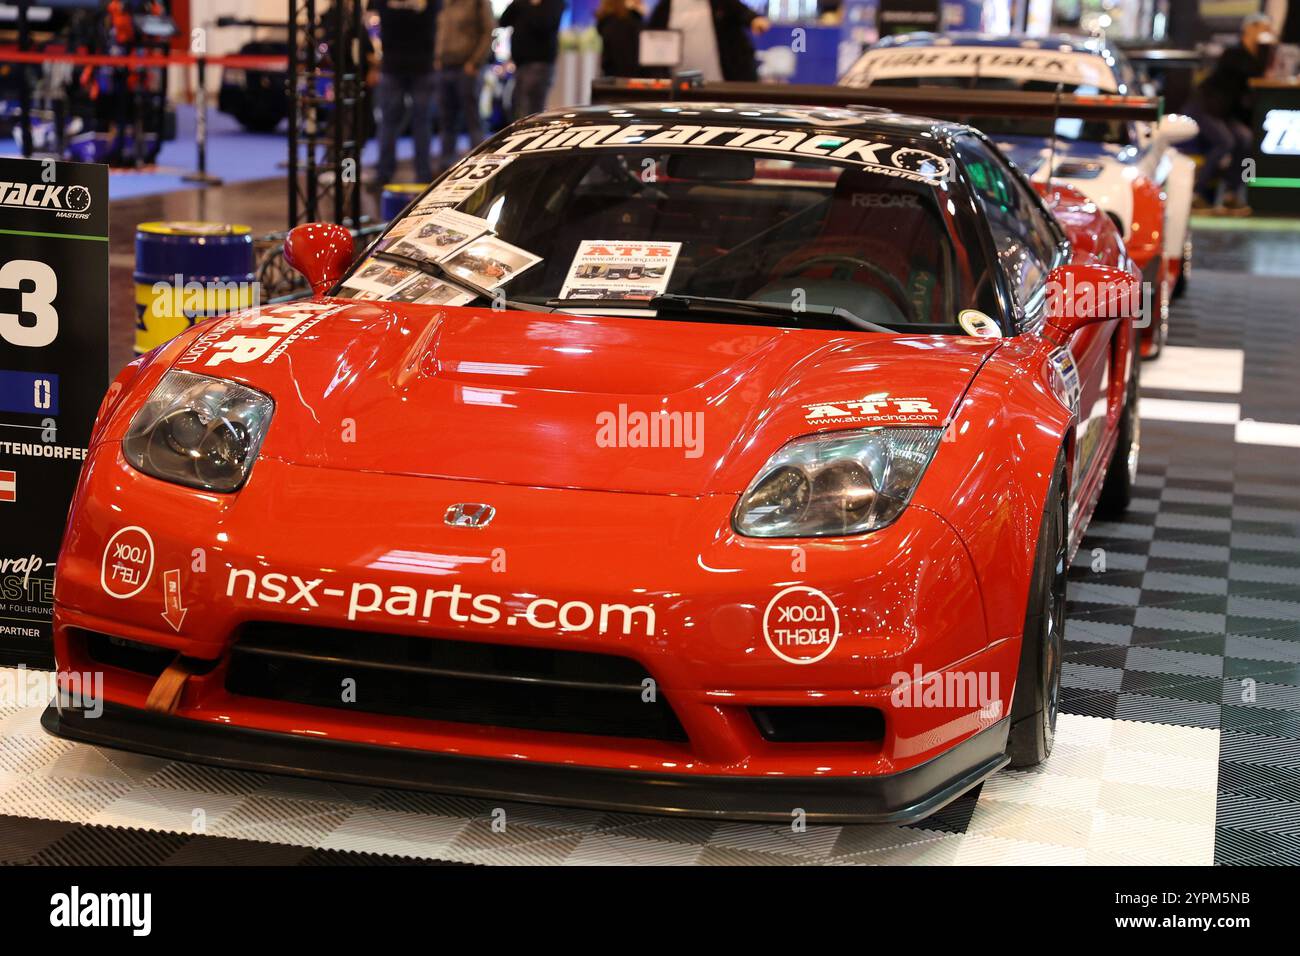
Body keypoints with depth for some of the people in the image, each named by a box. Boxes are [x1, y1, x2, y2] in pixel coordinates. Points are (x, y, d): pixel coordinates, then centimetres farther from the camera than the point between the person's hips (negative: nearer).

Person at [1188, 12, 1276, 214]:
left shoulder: (1253, 55, 12)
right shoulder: (1234, 54, -13)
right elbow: (1257, 72, -28)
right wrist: (1265, 44, -16)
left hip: (1225, 113, 8)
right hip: (1203, 109, -8)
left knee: (1245, 138, -19)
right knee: (1225, 141, -29)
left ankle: (1233, 193, -16)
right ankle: (1199, 193, -19)